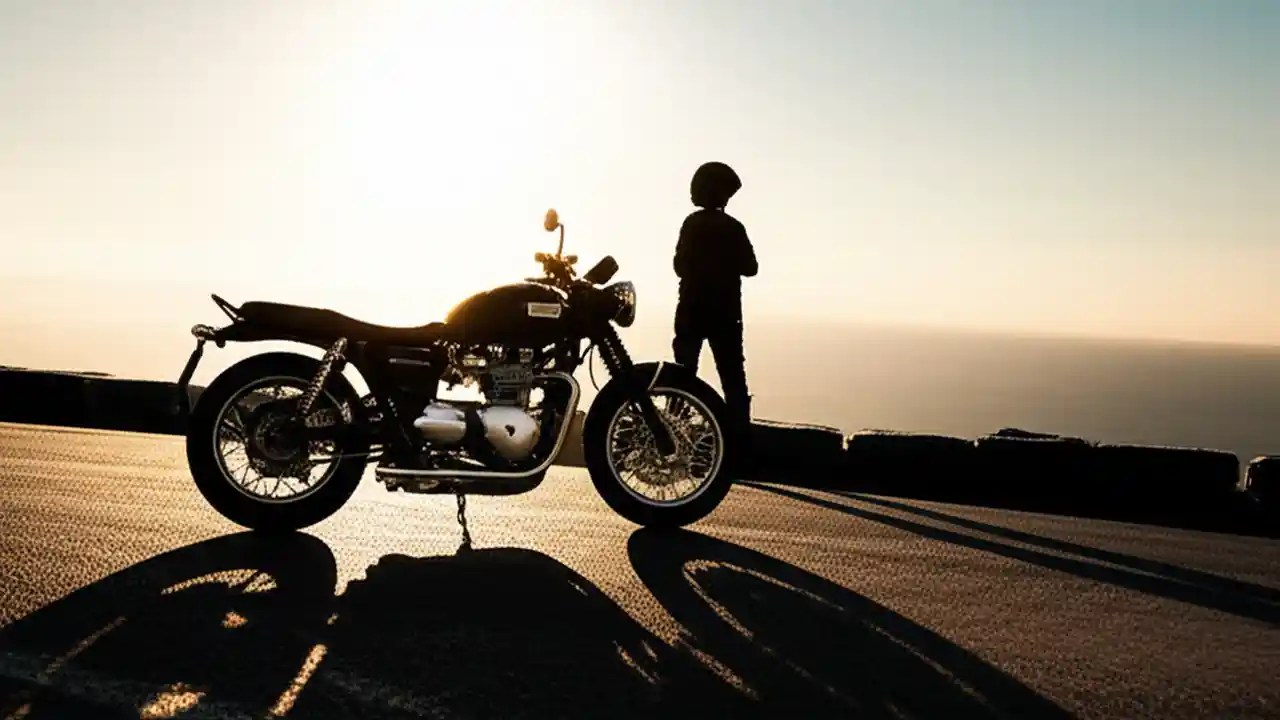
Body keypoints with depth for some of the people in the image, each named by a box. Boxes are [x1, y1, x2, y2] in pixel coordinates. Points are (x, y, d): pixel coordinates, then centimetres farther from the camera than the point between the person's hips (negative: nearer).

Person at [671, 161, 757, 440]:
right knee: (733, 377, 6)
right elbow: (750, 268, -1)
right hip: (725, 312, -1)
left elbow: (680, 266, 1)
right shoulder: (732, 227, -6)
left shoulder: (691, 224, -1)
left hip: (691, 309, 1)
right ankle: (740, 434, 6)